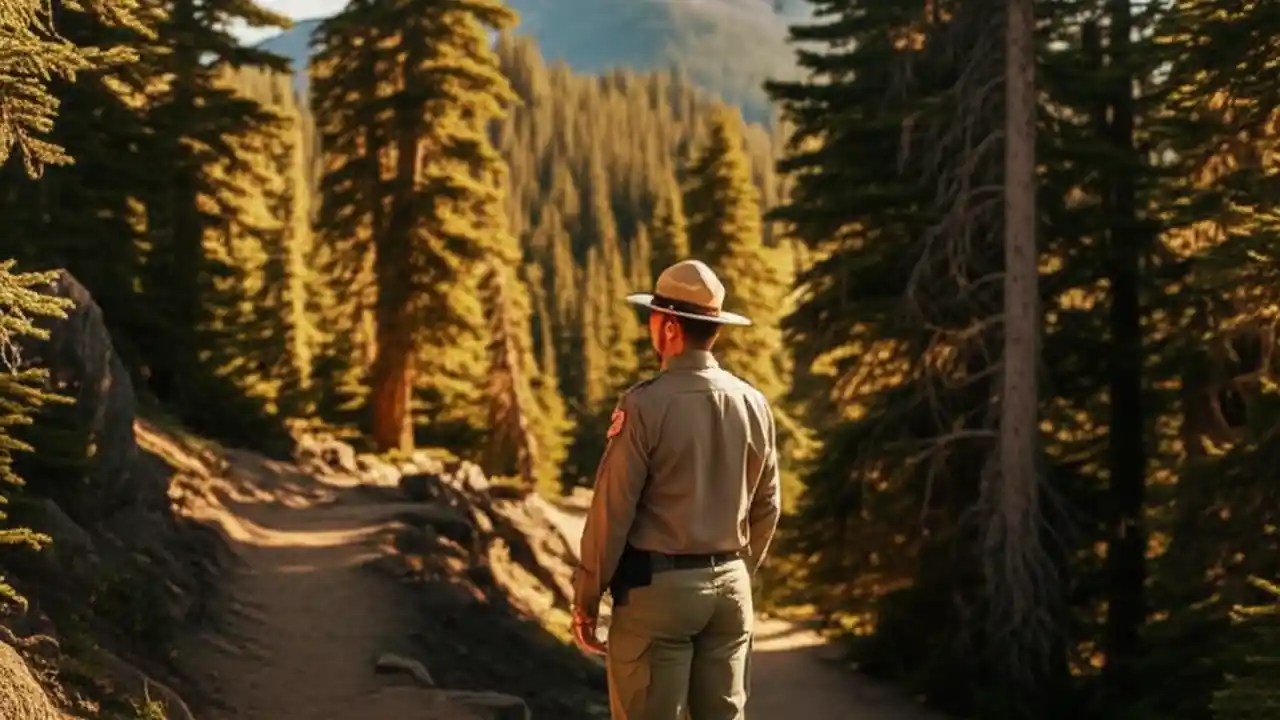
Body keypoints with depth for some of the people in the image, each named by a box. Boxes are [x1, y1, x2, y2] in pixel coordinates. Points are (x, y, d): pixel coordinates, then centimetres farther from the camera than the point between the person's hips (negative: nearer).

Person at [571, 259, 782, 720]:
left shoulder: (646, 404, -13)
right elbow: (766, 508, 11)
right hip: (730, 583, 6)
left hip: (657, 587, -5)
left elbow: (612, 510, -12)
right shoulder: (753, 403, 4)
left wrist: (586, 600, -4)